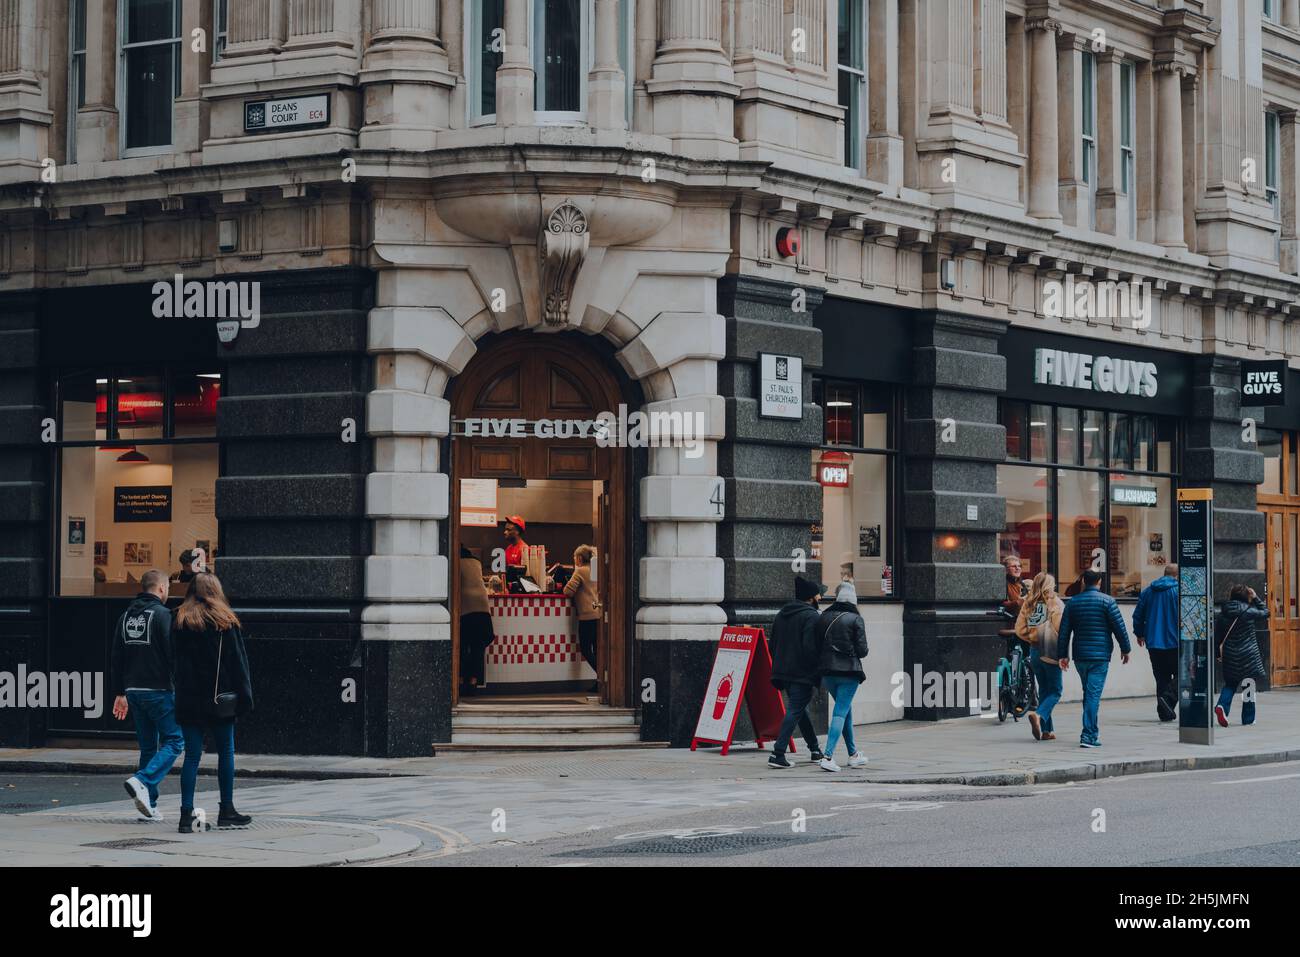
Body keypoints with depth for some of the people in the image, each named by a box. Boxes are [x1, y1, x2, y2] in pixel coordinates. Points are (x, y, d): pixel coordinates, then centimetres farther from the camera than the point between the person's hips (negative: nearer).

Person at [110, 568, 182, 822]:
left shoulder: (126, 615, 12)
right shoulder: (162, 614, -11)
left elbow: (116, 657, 16)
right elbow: (173, 654, -16)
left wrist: (119, 693, 20)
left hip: (134, 690, 7)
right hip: (159, 690, -7)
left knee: (148, 746, 13)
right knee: (174, 741, -1)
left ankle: (149, 804, 11)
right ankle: (142, 781, -20)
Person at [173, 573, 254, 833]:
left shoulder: (180, 621, 3)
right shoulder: (226, 621, -2)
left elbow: (172, 661, 4)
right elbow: (239, 661, -3)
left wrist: (178, 693, 8)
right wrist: (244, 695, 0)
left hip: (188, 701, 2)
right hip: (219, 698, -2)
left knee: (192, 756, 3)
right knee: (226, 753, 10)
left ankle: (186, 814, -5)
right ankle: (227, 811, 14)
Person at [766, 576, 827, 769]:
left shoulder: (782, 614, 12)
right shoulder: (811, 617, -13)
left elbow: (773, 644, 16)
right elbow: (810, 648, -20)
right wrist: (819, 674, -11)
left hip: (783, 672, 9)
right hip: (802, 674, -8)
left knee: (799, 709, 20)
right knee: (795, 711, -7)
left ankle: (815, 749, 32)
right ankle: (778, 754, -15)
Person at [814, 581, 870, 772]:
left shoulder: (824, 617, 5)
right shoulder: (856, 619, -7)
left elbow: (817, 644, 6)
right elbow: (862, 651, -8)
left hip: (827, 671, 5)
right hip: (848, 671, -5)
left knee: (846, 708, 21)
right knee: (841, 712, -4)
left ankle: (853, 754, 28)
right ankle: (828, 756, -17)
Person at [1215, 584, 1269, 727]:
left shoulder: (1223, 614, 1)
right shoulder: (1249, 611, -11)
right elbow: (1265, 613, 6)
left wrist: (1217, 653, 16)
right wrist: (1256, 598, 12)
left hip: (1229, 655, 3)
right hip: (1249, 655, -3)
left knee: (1230, 684, 15)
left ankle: (1222, 706, -12)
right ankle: (1248, 718, 12)